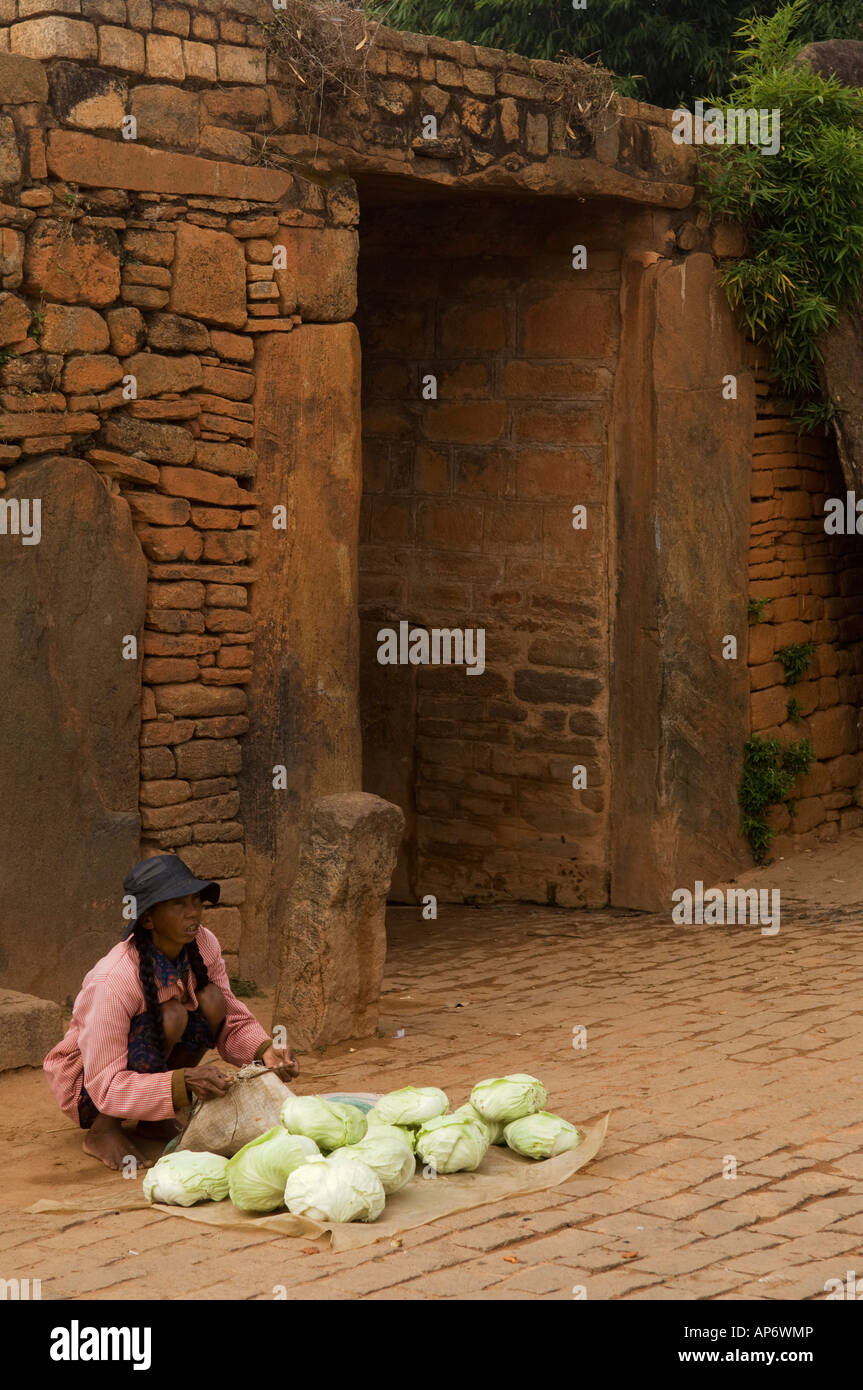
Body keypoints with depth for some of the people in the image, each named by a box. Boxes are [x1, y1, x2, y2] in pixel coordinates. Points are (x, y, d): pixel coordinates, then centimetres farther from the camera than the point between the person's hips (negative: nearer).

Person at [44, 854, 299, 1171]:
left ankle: (156, 1121, -1)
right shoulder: (113, 980, -33)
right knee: (170, 1015, -31)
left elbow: (233, 1021, -5)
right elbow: (106, 1086, -33)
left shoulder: (202, 945, -13)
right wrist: (184, 1081, -45)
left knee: (212, 1000, -17)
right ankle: (103, 1130, -14)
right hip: (86, 1083, -7)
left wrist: (266, 1052, -27)